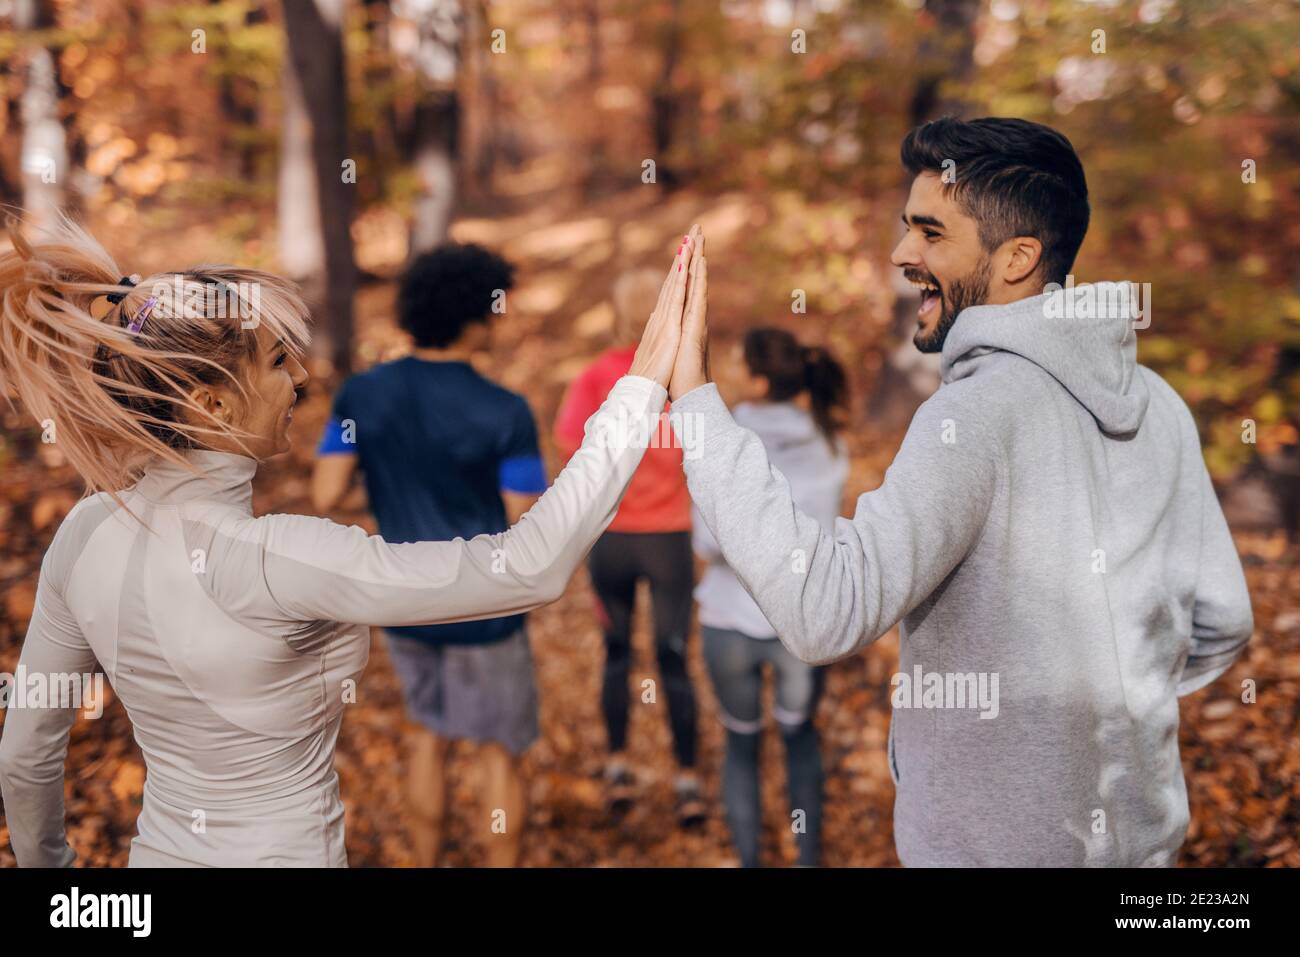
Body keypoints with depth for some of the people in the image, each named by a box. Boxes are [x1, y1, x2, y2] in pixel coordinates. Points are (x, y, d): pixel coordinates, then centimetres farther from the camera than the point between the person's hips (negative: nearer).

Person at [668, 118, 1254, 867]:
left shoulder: (979, 411, -22)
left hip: (999, 841, -7)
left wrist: (697, 399, -29)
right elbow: (1220, 626, 5)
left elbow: (827, 613, -31)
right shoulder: (1158, 405, 0)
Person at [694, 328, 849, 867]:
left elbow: (711, 542, -17)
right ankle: (809, 855, 29)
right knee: (800, 734, 27)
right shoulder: (829, 448, -5)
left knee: (742, 744, 20)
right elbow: (821, 529, 7)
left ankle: (749, 861, 25)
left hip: (731, 620, -2)